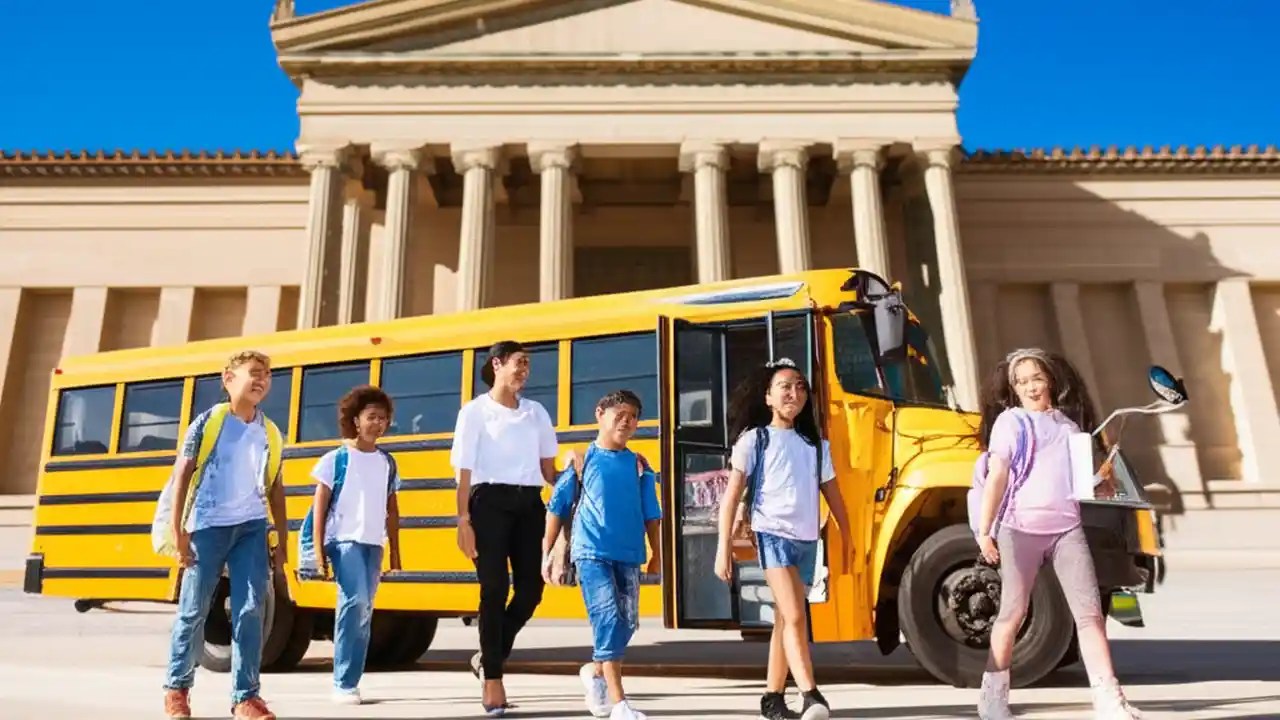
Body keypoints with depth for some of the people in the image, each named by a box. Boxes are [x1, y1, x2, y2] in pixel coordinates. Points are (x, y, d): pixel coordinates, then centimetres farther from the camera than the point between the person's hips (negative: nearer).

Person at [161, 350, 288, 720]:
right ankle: (177, 687, 28)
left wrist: (282, 540, 10)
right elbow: (182, 476, -4)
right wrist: (178, 533, -10)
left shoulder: (270, 433, 9)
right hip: (207, 527, -3)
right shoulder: (208, 422, -2)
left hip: (251, 528, 3)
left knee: (250, 610, -3)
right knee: (193, 611, 7)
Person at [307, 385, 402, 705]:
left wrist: (395, 552, 13)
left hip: (374, 543, 5)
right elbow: (320, 507, -2)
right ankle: (343, 684, -9)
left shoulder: (387, 462, 11)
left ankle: (349, 683, 17)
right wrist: (319, 549, -7)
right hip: (345, 540, -5)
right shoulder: (335, 459, -2)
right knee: (355, 600, -19)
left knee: (364, 610, 7)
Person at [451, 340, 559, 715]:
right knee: (494, 590, -3)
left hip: (529, 504, 5)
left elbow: (548, 467, 15)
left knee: (531, 588, 0)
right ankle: (493, 680, 8)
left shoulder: (536, 412, 15)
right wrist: (464, 520, -10)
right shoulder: (475, 411, 2)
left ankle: (489, 656, 24)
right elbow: (465, 470, -3)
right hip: (490, 502, -4)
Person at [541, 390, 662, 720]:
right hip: (592, 552, -4)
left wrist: (656, 554, 9)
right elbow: (557, 509, 5)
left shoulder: (639, 465, 10)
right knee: (608, 618, -11)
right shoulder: (581, 460, 2)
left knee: (627, 622, 8)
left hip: (629, 555, 4)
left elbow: (651, 515, 12)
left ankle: (595, 671, 35)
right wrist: (547, 552, 3)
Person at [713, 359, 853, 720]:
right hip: (773, 535, -5)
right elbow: (731, 496, -4)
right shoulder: (754, 438, -2)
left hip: (807, 540, 5)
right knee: (795, 616, -18)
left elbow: (832, 494, 18)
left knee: (785, 620, 12)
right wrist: (724, 546, -9)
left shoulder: (816, 444, 12)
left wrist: (847, 535, 13)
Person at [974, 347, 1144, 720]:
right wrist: (985, 530, -8)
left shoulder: (1068, 422, 17)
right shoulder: (1010, 421, 2)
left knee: (1090, 612, -3)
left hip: (1067, 528, 4)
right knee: (1013, 612, 4)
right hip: (1021, 528, -4)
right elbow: (996, 478, -4)